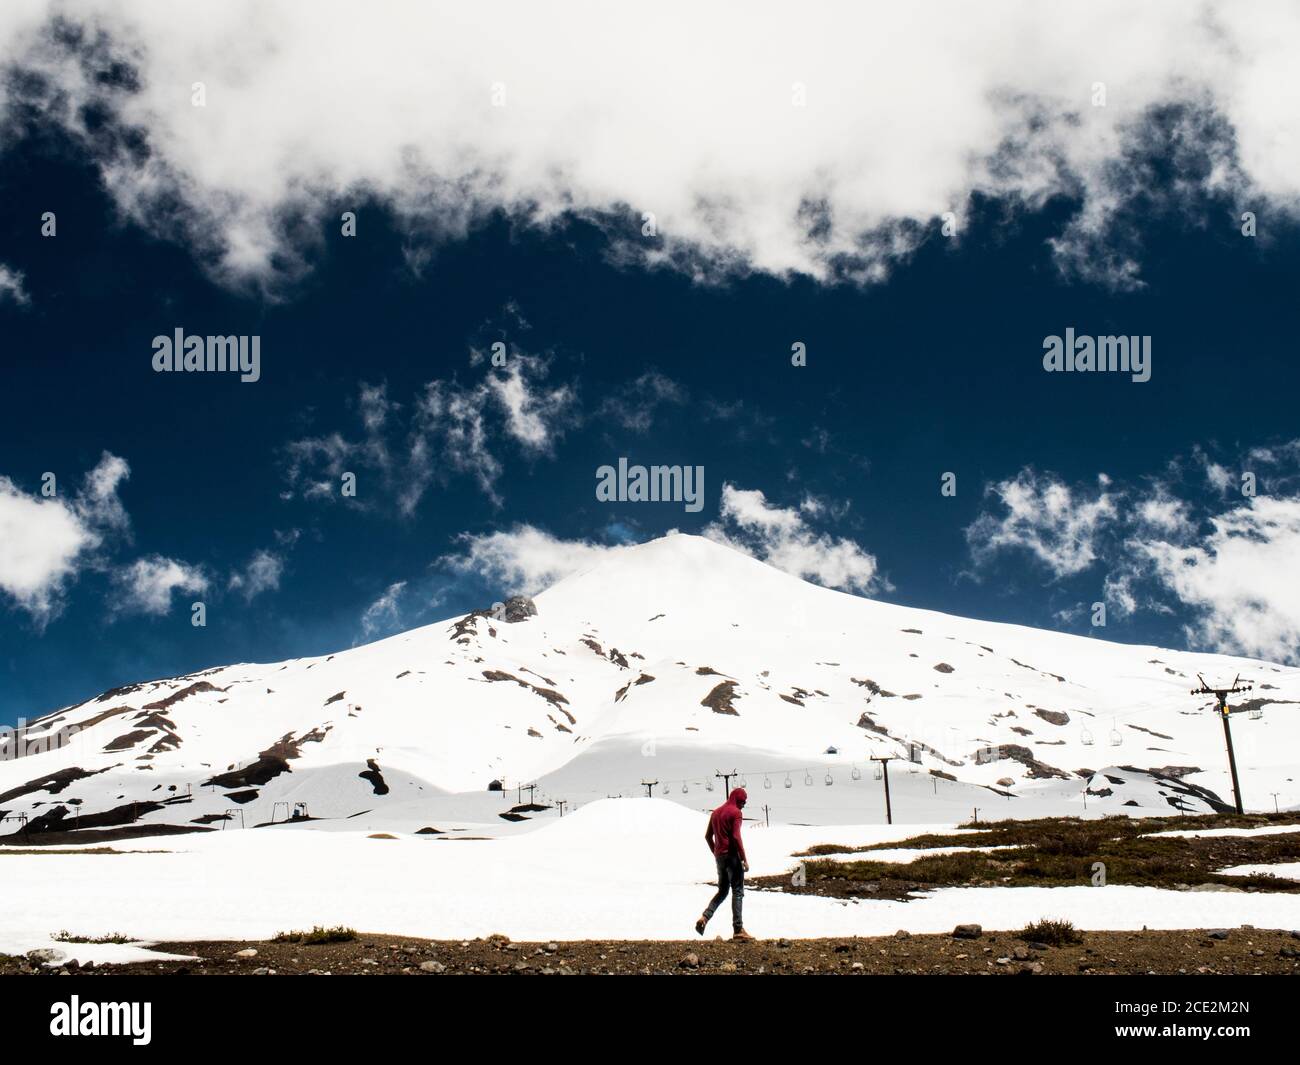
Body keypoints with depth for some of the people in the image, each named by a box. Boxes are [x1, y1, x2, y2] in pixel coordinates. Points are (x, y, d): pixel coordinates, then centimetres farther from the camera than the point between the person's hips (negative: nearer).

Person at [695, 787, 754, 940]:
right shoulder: (735, 813, -8)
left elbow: (708, 836, 18)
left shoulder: (715, 813, 16)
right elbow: (736, 837, -17)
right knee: (737, 892, -3)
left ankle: (704, 918, -2)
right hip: (732, 856, -7)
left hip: (719, 857, 7)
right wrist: (744, 859, -14)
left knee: (722, 891, 16)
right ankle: (738, 929, -5)